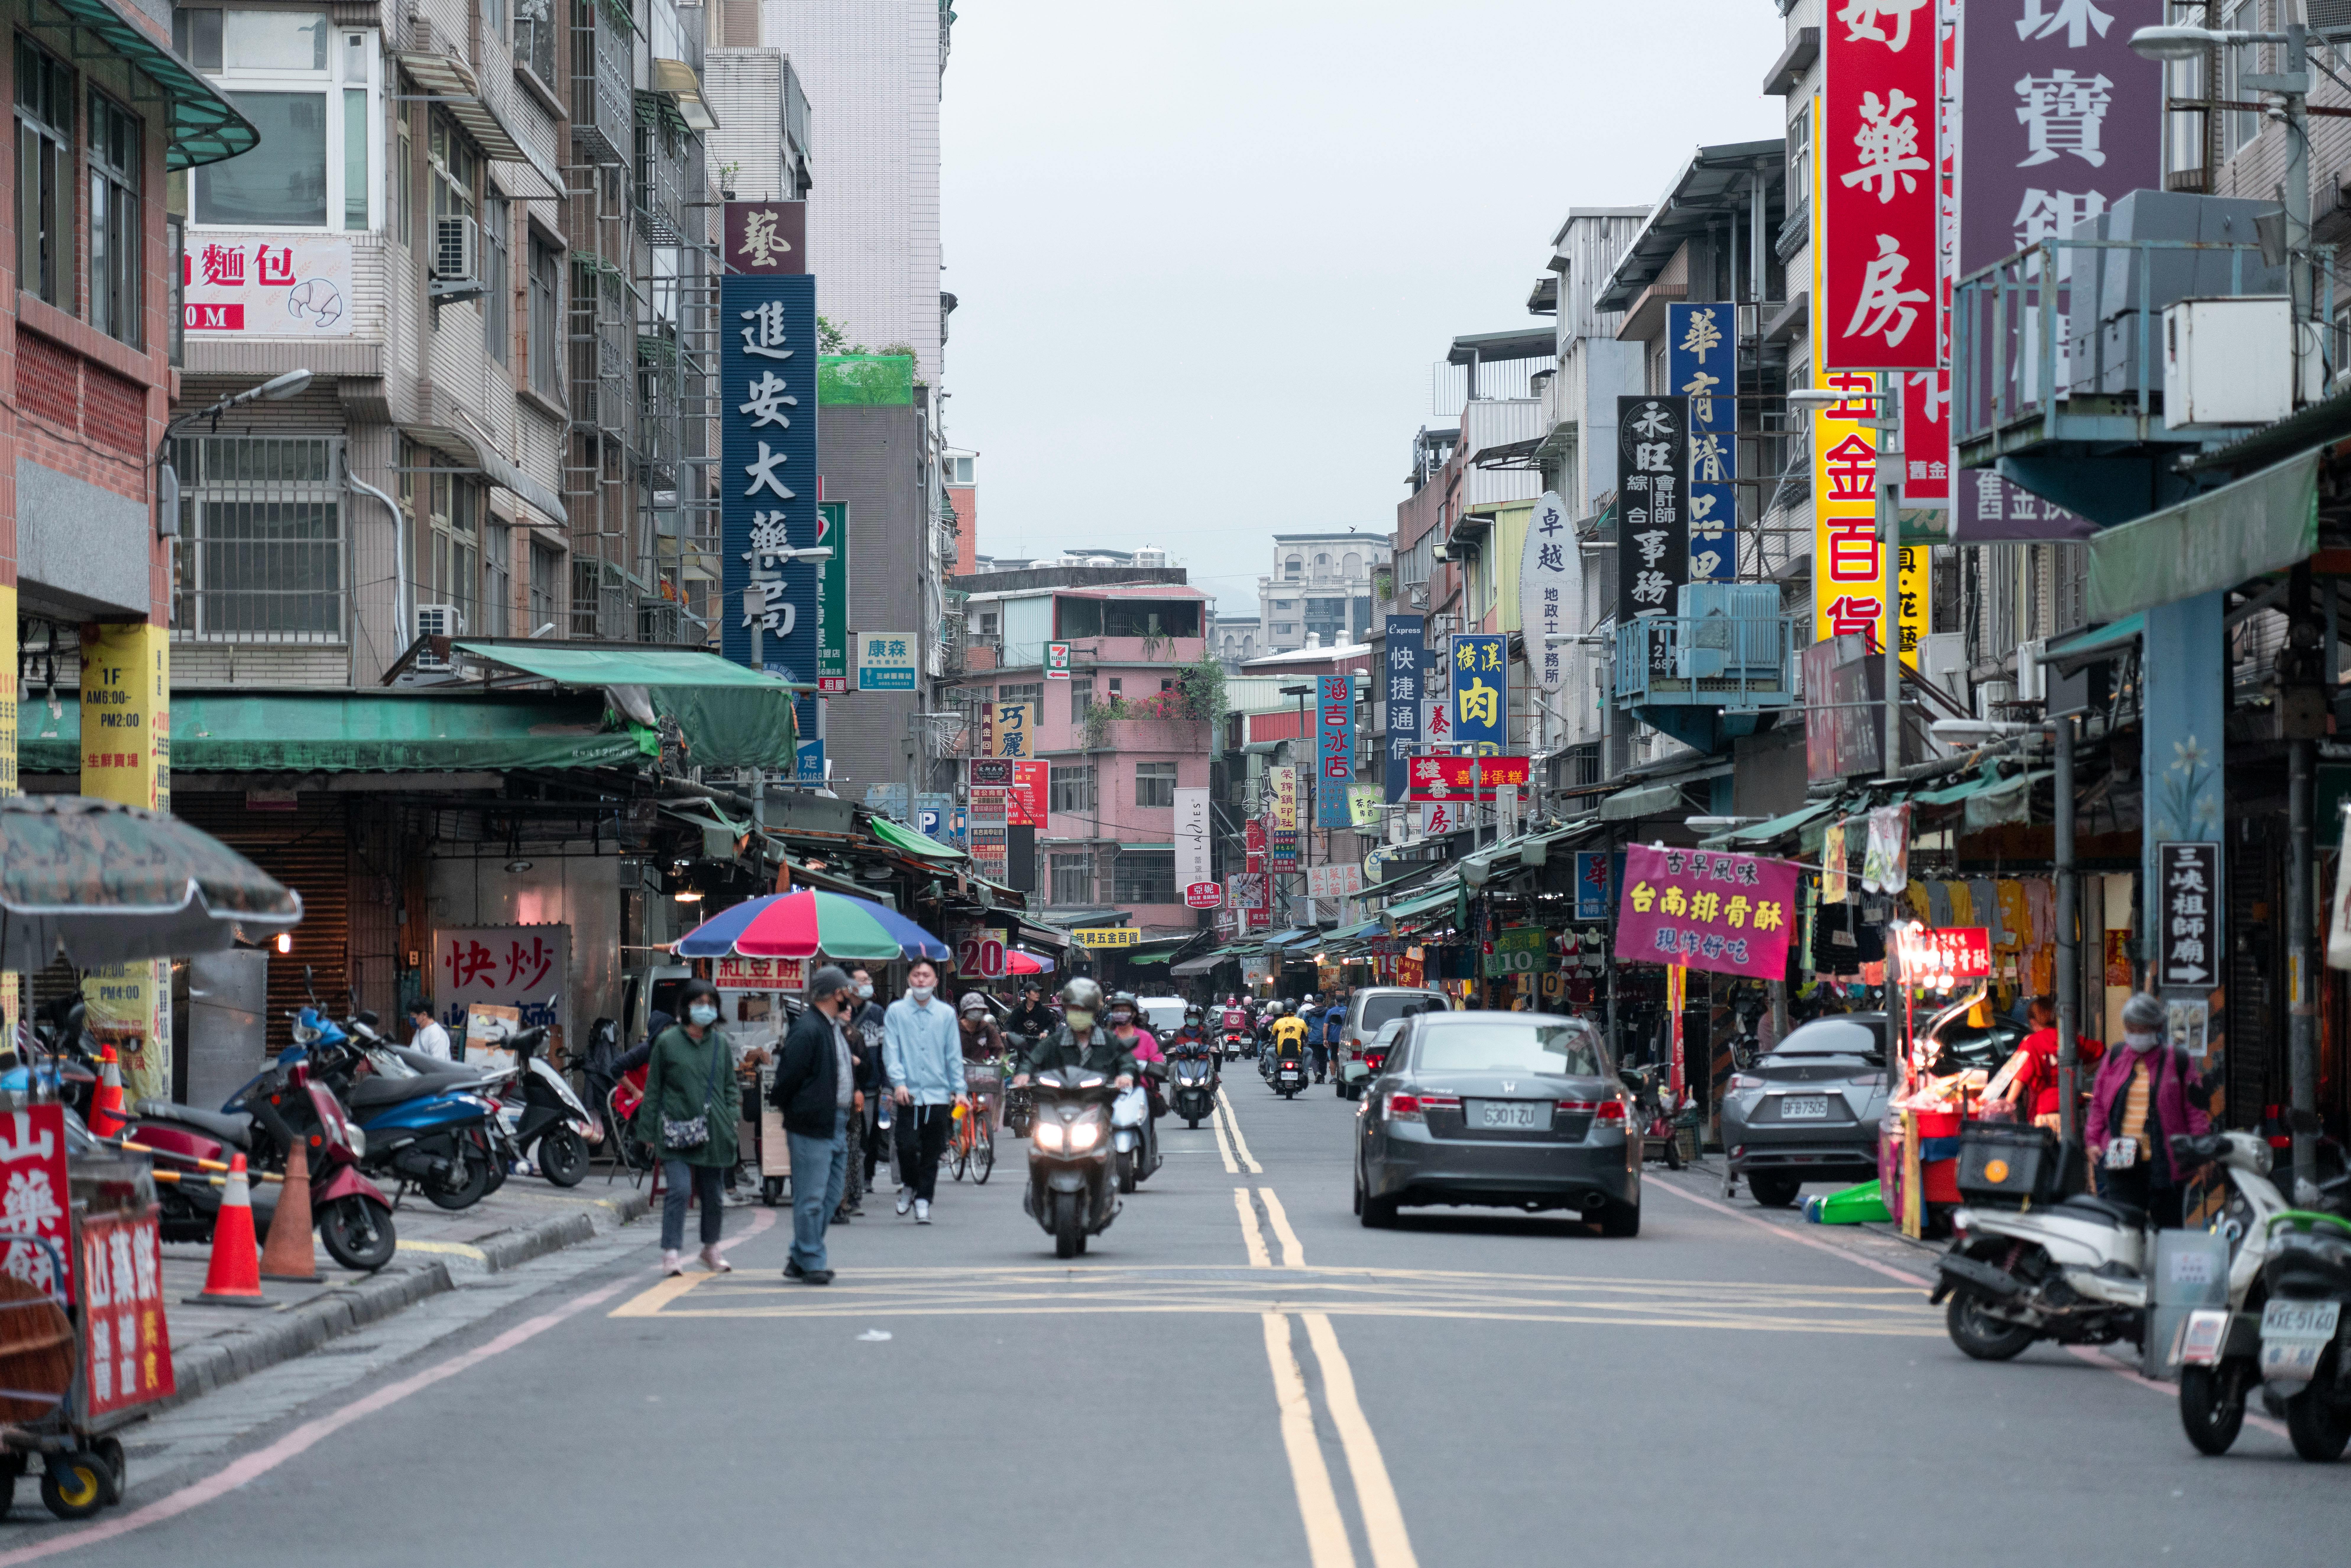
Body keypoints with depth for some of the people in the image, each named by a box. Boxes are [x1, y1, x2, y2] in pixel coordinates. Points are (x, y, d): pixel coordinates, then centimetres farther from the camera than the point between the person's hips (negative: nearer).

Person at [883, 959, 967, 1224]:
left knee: (932, 1152, 3)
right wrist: (899, 1083, -14)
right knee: (908, 1146, -11)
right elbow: (891, 1051, -1)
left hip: (938, 1094, 2)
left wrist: (960, 1090, 3)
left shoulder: (946, 1014, 8)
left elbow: (954, 1055, 10)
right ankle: (909, 1185, 16)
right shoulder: (896, 1012, 4)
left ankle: (923, 1201, 12)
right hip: (908, 1093, -2)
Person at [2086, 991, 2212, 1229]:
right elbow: (2099, 1102, 18)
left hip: (2164, 1162, -2)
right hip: (2121, 1163, 2)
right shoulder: (2114, 1058, 12)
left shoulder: (2177, 1061, 3)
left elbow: (2195, 1108, 3)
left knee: (2167, 1226, 5)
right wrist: (2093, 1141, 7)